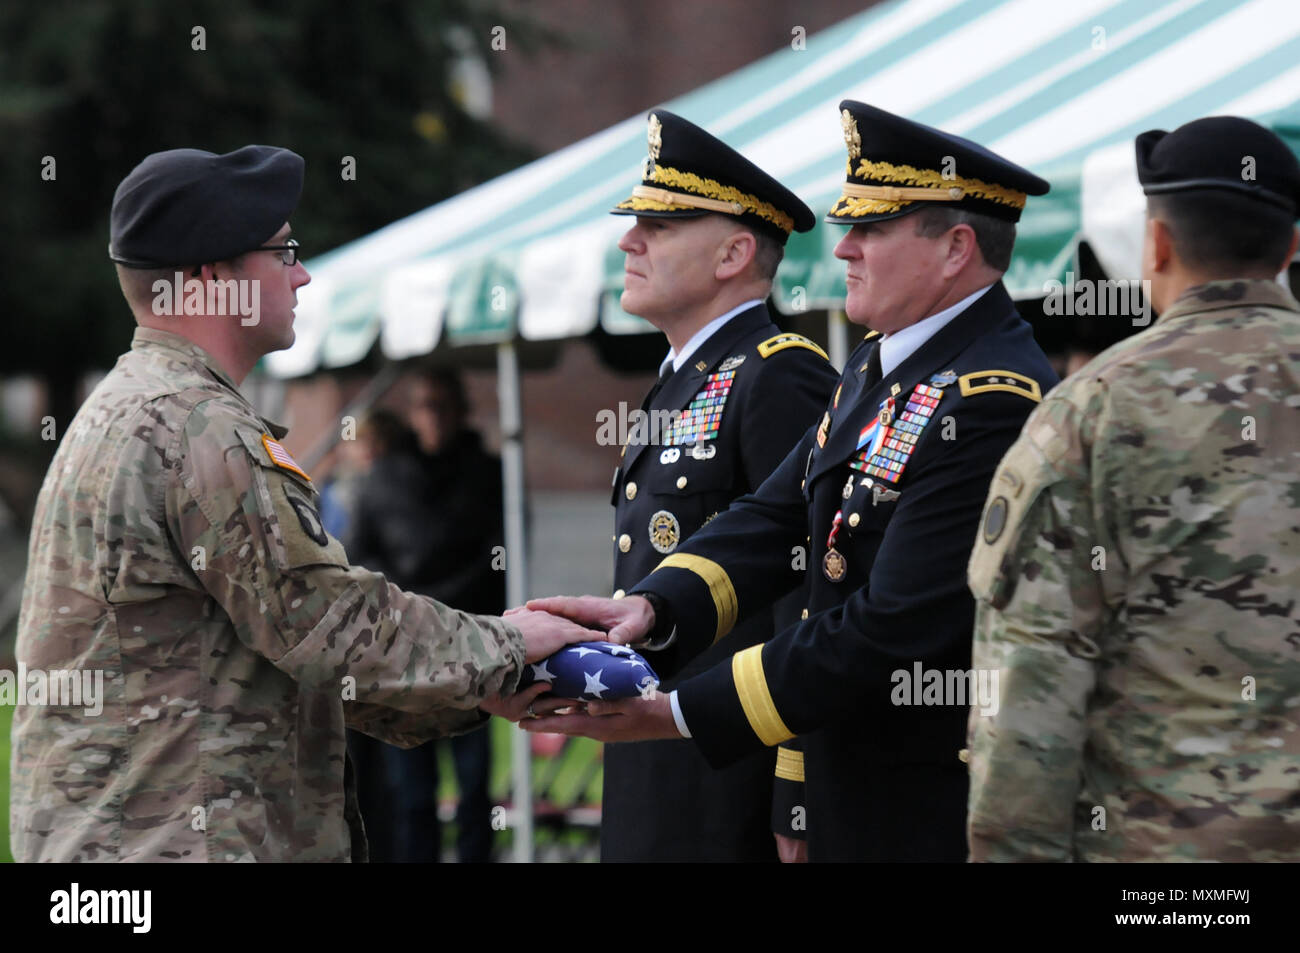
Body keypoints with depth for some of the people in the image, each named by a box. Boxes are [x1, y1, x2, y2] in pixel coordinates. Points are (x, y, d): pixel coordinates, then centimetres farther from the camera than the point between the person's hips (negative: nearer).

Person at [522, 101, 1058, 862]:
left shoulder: (993, 403, -22)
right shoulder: (879, 367, 10)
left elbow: (890, 628, -24)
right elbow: (778, 517, 7)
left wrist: (674, 714, -22)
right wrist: (652, 605, -13)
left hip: (939, 821, -9)